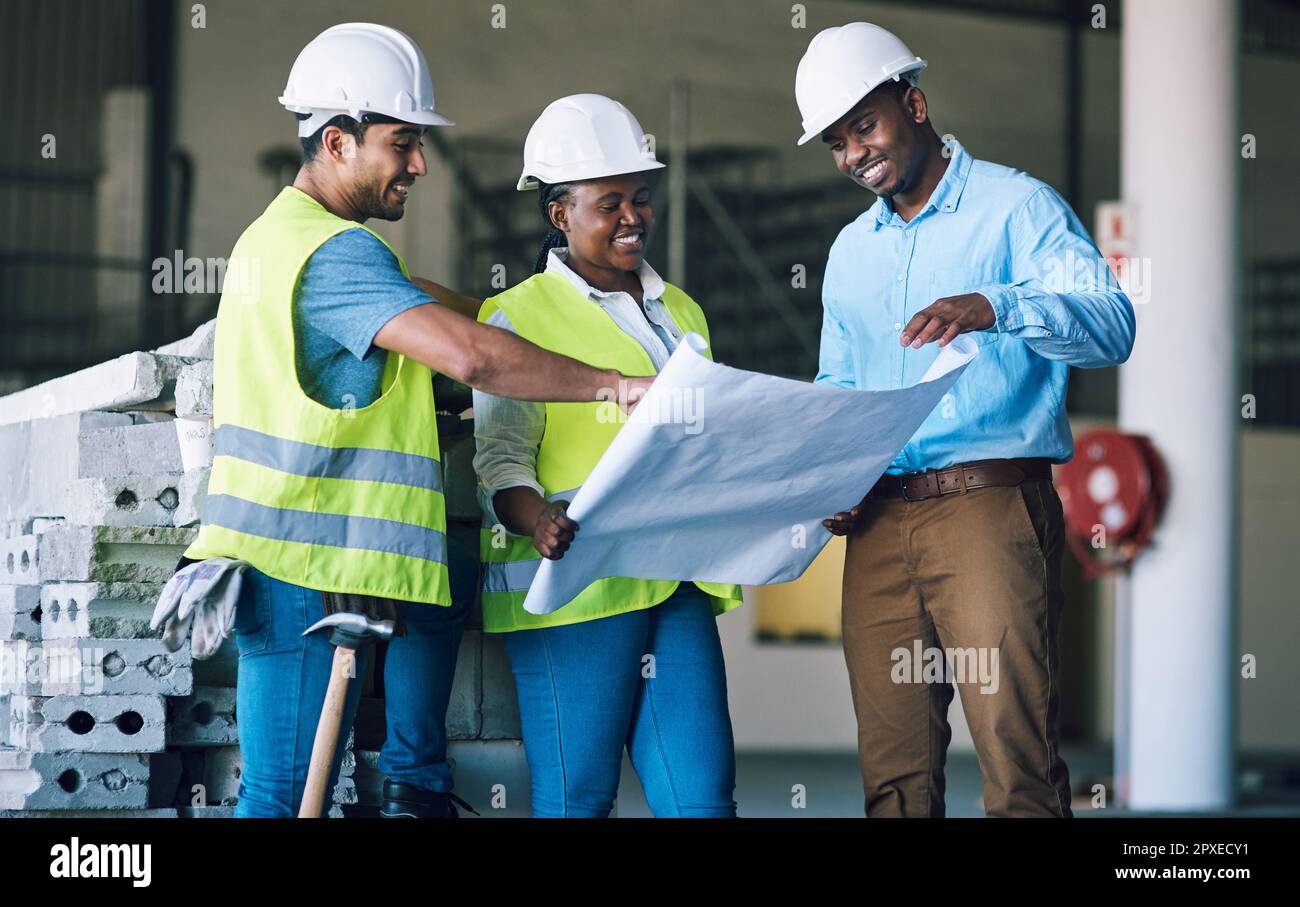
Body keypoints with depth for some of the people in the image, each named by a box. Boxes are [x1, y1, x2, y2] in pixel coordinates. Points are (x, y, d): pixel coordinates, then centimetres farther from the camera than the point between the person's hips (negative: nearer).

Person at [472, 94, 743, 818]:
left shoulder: (683, 313, 22)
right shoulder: (519, 317, 2)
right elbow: (502, 454, -6)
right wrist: (538, 522, -27)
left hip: (678, 584, 5)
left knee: (703, 791, -2)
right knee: (577, 794, -3)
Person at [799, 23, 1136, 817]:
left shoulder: (1016, 206, 1)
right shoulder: (851, 252, 21)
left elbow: (1112, 326, -13)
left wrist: (995, 308, -31)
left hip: (991, 507, -6)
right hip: (878, 522, 6)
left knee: (1018, 759, -12)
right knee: (894, 769, 4)